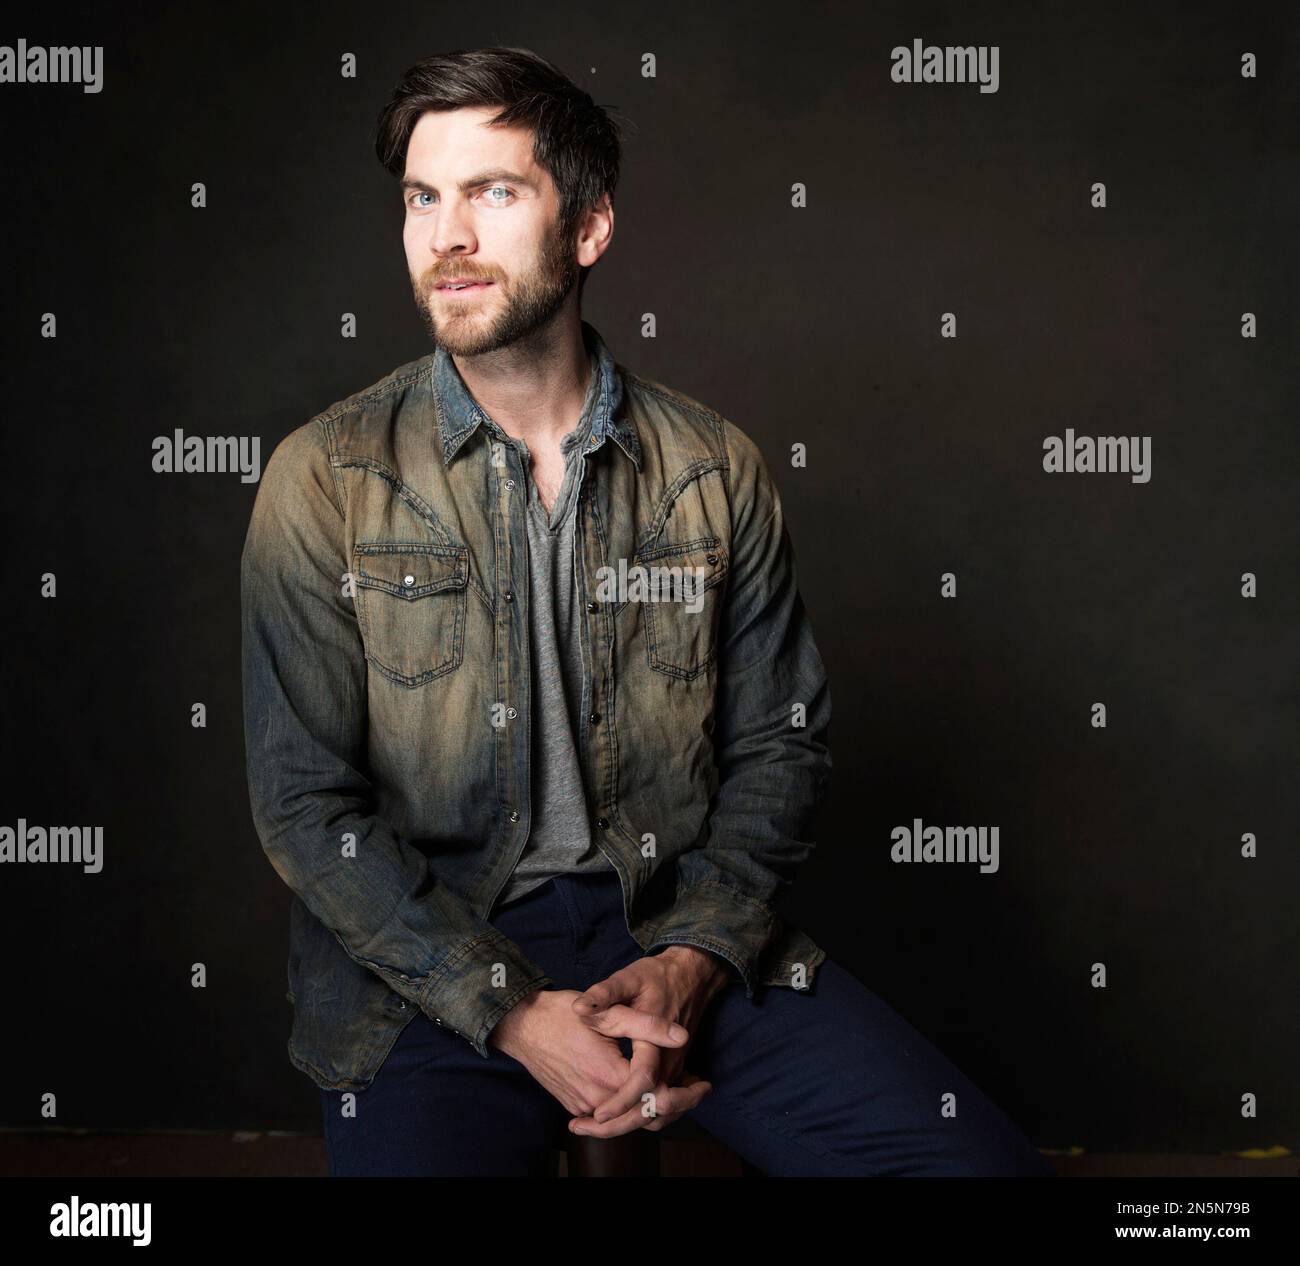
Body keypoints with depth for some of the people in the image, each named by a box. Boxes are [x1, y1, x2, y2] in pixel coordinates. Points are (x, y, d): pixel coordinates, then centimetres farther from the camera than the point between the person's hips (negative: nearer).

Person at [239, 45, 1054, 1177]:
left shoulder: (717, 470, 3)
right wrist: (515, 1015, -14)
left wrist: (689, 963, -10)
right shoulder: (324, 482, -3)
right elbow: (307, 802, -5)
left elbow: (782, 747, 6)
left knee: (978, 1158, -14)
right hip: (431, 962, 0)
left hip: (677, 928, 1)